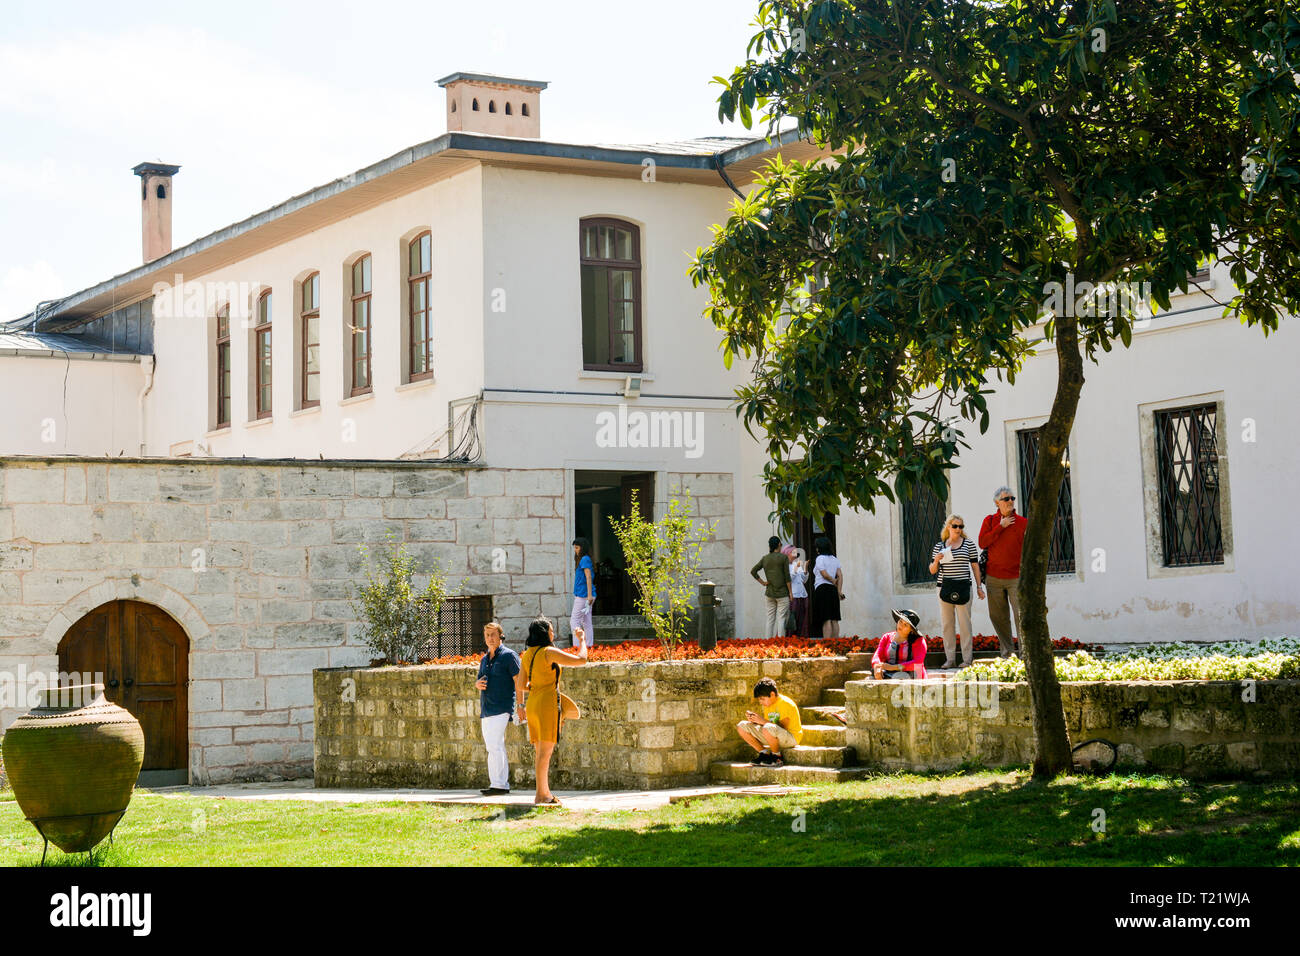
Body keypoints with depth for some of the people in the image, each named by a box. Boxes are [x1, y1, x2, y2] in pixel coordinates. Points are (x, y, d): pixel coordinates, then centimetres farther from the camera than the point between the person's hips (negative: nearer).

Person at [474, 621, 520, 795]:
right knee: (495, 747, 8)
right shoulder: (485, 659, 19)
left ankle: (497, 784, -15)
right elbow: (478, 682, 28)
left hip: (501, 709, -8)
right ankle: (504, 784, 11)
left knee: (494, 746, -15)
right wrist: (478, 684, 2)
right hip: (486, 710, 8)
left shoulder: (509, 655, -3)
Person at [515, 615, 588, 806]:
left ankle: (545, 793, 17)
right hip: (548, 703, -8)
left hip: (532, 704, 8)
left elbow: (521, 685, 13)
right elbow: (581, 660, -11)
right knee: (545, 751, -6)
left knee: (541, 751, 12)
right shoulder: (549, 652, -10)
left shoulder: (527, 655, 11)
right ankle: (540, 795, -6)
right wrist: (582, 640, 5)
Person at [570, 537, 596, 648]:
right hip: (583, 596, 10)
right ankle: (589, 645, 10)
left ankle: (577, 645, -10)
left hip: (583, 595, -10)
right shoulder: (583, 559, 17)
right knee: (586, 622, 10)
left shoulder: (585, 559, -11)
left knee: (574, 621, -8)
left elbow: (588, 577, -19)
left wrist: (589, 595, -24)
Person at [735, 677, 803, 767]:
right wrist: (754, 720, -10)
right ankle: (764, 753, -1)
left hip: (792, 737, -8)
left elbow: (783, 727, -24)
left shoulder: (785, 703, -18)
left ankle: (777, 758, -17)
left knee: (768, 728, -42)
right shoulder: (767, 705, 8)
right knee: (742, 726, -3)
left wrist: (763, 721, -27)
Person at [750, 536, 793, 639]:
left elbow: (753, 571, 5)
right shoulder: (783, 557, -6)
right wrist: (790, 592, -4)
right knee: (781, 618, -4)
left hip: (769, 592, 5)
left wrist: (762, 582, 8)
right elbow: (787, 576, -8)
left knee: (770, 618, 9)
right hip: (782, 592, -4)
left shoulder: (765, 558, 7)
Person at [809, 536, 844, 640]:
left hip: (822, 589, -7)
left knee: (826, 620, -10)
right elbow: (840, 575, 7)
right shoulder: (835, 559, 14)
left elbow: (824, 574, -12)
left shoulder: (820, 558, -6)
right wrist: (839, 591, 4)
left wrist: (834, 581, 5)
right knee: (834, 620, 7)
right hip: (833, 590, 7)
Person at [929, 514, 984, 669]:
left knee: (965, 624, -3)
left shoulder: (969, 544, 5)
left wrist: (979, 586, 2)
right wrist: (936, 560, -10)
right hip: (945, 587, 2)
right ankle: (950, 659, 9)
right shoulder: (939, 546, 10)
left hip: (963, 588, -2)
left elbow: (975, 566, 7)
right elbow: (932, 570, 11)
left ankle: (967, 659, 1)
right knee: (947, 624, 4)